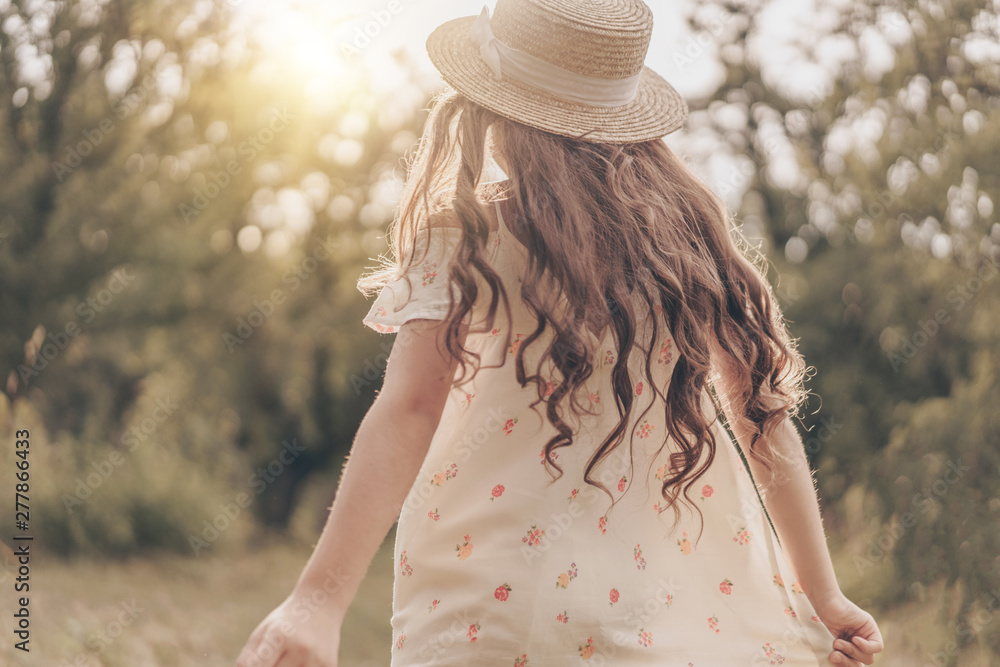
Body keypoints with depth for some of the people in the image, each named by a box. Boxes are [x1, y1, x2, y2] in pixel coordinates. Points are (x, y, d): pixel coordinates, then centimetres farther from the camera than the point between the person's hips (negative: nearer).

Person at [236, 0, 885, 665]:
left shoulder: (466, 232, -6)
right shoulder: (691, 225, 6)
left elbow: (410, 410, -18)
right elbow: (768, 415, 8)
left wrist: (320, 600, -25)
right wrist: (823, 598, 16)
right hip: (692, 605, 4)